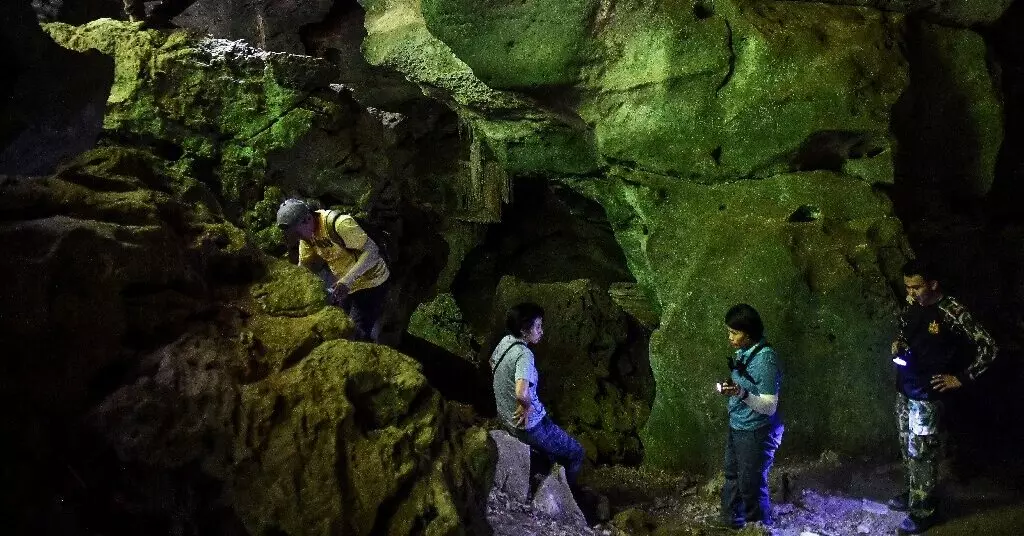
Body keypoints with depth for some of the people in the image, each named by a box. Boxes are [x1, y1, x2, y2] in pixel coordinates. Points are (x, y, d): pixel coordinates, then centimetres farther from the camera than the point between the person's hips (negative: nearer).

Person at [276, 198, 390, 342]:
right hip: (346, 286, 8)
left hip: (370, 283, -8)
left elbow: (372, 251, -33)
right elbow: (304, 265, 3)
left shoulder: (340, 224, -30)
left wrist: (347, 281, -42)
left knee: (362, 337, -11)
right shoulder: (308, 231, -5)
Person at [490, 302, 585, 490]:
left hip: (507, 417, 9)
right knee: (576, 453, 7)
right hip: (529, 425, -9)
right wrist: (527, 406, -23)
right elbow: (522, 393, -45)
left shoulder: (504, 341, -2)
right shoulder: (524, 355, -29)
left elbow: (492, 363, 22)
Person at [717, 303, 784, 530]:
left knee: (751, 486, 4)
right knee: (732, 480, 21)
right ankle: (731, 525, 39)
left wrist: (742, 394, -36)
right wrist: (728, 388, 3)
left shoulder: (766, 358, -23)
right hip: (736, 427, 9)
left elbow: (769, 407, -24)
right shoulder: (741, 353, 2)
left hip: (757, 433, -9)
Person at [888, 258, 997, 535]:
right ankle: (913, 494, 36)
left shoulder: (952, 312, -19)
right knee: (908, 448, 19)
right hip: (904, 389, 7)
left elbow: (988, 348, -18)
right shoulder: (911, 307, 1)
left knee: (922, 452, 0)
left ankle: (924, 510, 12)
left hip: (928, 395, -7)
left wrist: (960, 379, -14)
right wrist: (898, 345, -1)